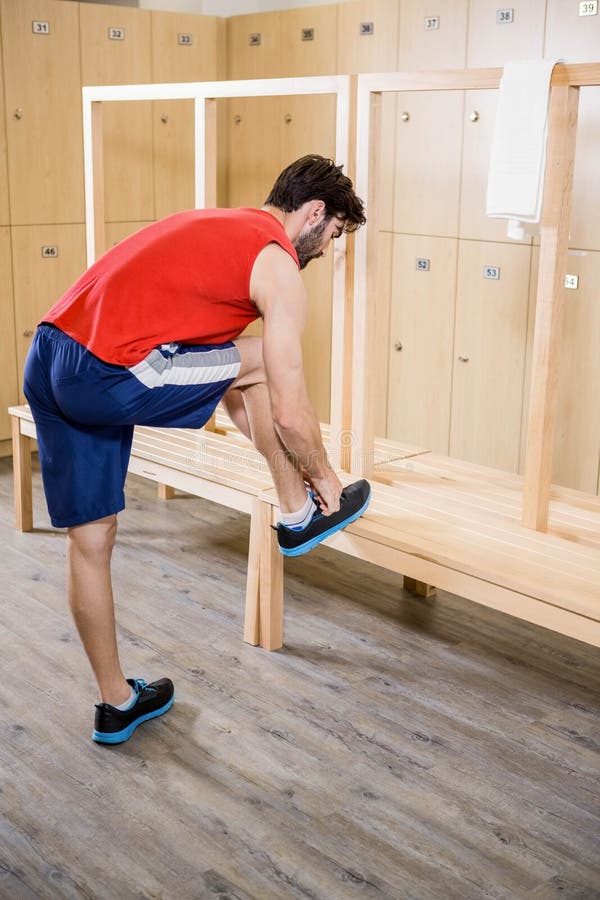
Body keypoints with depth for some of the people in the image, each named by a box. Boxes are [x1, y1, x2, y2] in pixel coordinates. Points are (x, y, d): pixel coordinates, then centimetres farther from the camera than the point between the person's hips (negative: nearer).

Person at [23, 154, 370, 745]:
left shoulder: (221, 227, 26)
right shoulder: (280, 269, -2)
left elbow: (233, 390, 32)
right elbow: (289, 413, -3)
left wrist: (280, 458, 36)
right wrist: (323, 475, 17)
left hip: (46, 363, 9)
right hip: (106, 376, -9)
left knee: (89, 539, 16)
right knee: (261, 359, 9)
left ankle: (116, 703, 31)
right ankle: (299, 516, 24)